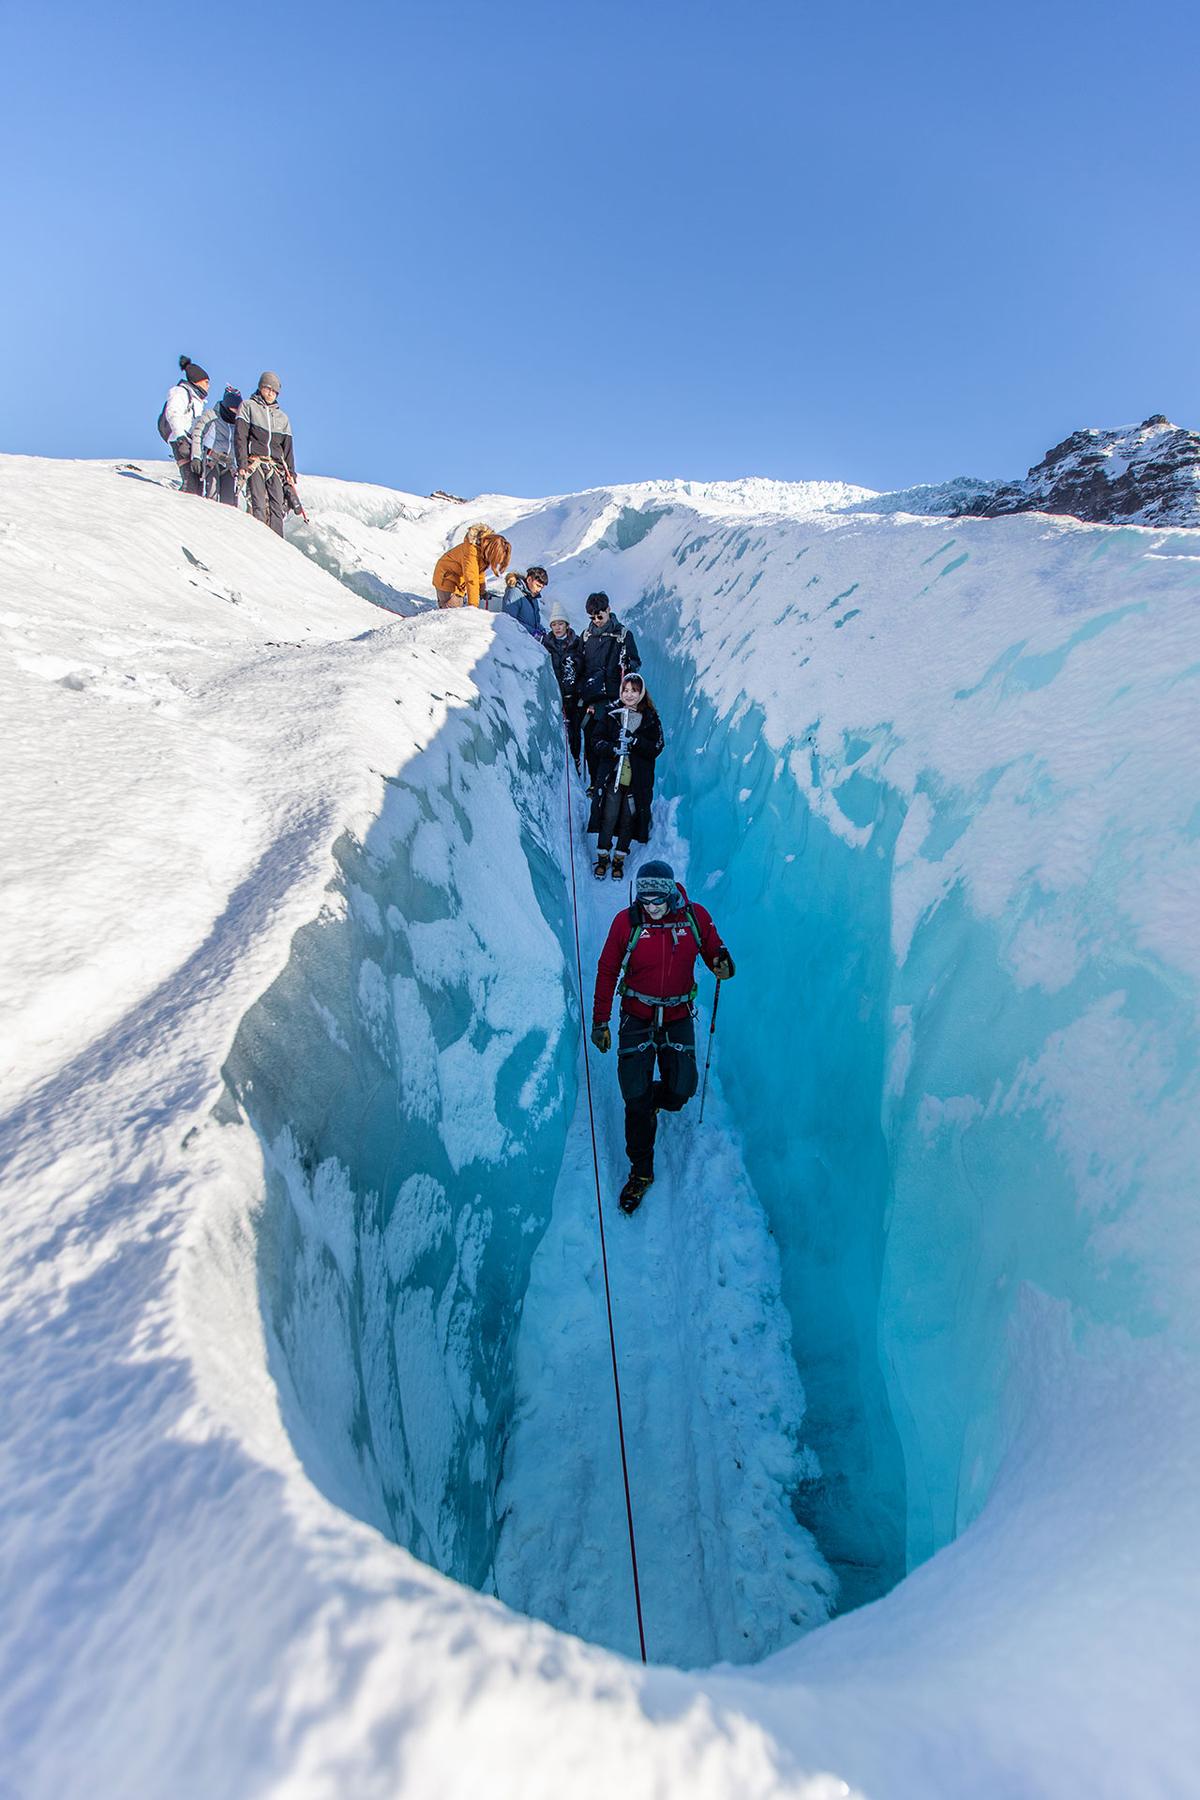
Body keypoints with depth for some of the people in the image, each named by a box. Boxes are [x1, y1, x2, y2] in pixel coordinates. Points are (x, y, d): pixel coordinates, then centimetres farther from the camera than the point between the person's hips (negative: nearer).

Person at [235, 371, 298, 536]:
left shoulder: (282, 417, 22)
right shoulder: (248, 407, 10)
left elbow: (287, 447, 20)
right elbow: (241, 437, 1)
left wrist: (291, 474, 9)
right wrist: (242, 464, -11)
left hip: (275, 467, 3)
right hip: (254, 463, -3)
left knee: (277, 507, -9)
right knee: (259, 505, -16)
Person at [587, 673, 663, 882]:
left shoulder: (651, 718, 3)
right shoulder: (610, 713, 4)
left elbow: (656, 748, -3)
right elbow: (596, 740, 2)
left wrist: (633, 740, -18)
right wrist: (614, 749, -18)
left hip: (638, 780, 0)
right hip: (612, 776, 0)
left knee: (629, 820, 6)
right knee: (608, 817, -1)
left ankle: (619, 860, 22)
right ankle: (602, 858, 17)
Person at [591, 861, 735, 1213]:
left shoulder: (696, 917, -10)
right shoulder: (626, 921, -12)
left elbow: (713, 949, 7)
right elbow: (607, 972, -3)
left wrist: (722, 963, -19)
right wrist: (600, 1021, -1)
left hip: (678, 1017, 1)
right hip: (637, 1016, -1)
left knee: (681, 1090, -3)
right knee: (635, 1097, -1)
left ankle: (653, 1101, 35)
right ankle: (641, 1169, 19)